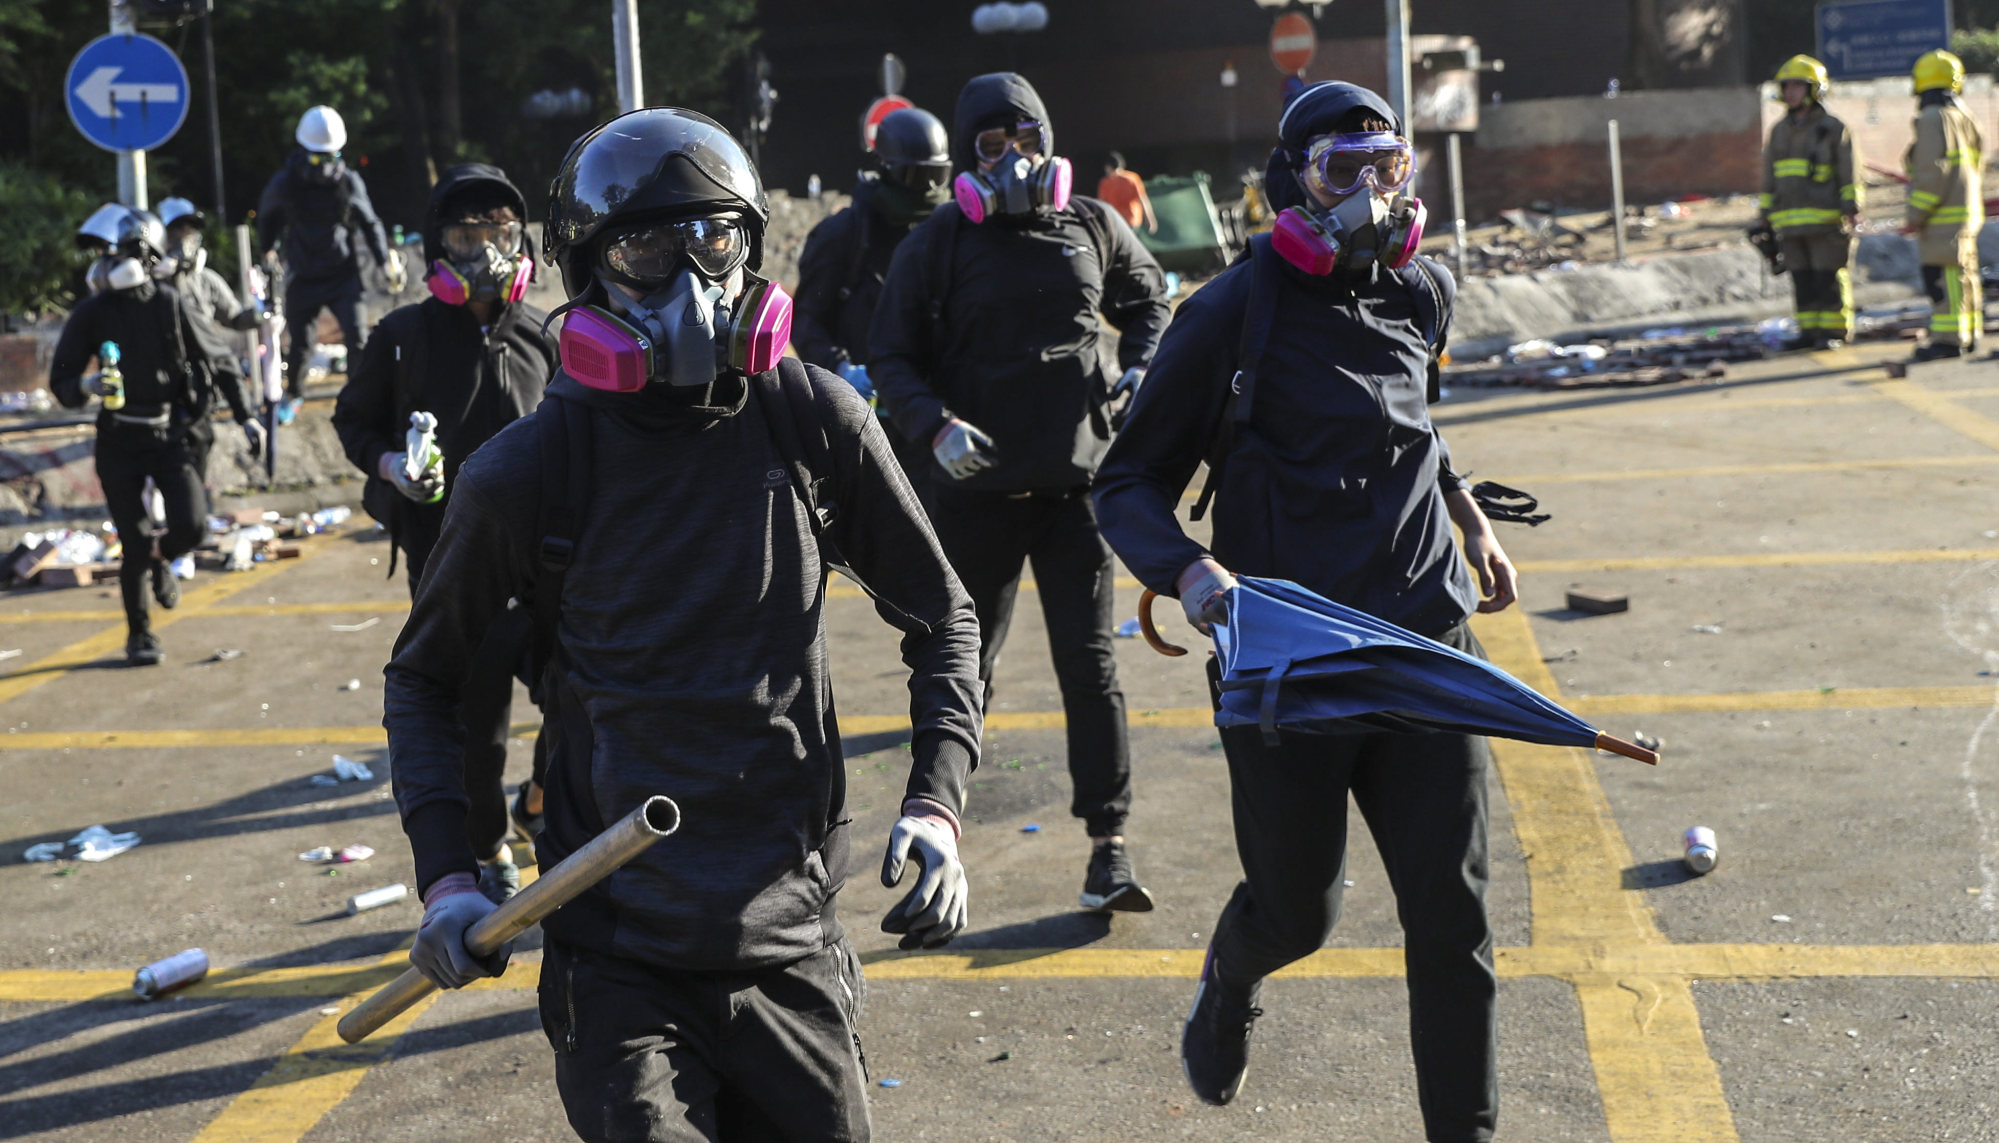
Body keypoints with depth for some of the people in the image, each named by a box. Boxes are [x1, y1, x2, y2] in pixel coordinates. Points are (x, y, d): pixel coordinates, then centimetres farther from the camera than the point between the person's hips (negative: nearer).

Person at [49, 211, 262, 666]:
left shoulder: (172, 306, -3)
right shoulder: (92, 313, -3)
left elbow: (222, 362, 6)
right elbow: (60, 380, -1)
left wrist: (246, 417, 3)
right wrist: (86, 385, -23)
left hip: (168, 435, 0)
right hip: (118, 440, 0)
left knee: (191, 525, -14)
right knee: (134, 545, 0)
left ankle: (158, 560, 24)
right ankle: (139, 633, 21)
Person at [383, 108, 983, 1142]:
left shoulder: (816, 423, -3)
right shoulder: (524, 473, -7)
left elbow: (939, 618, 9)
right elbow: (424, 677, 8)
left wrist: (936, 805, -4)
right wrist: (445, 874, -4)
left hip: (788, 941, 2)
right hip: (617, 961, -2)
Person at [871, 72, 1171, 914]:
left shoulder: (1093, 227, 5)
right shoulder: (938, 243, -2)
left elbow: (1147, 302, 20)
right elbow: (891, 355, -1)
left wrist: (1138, 370, 1)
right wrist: (937, 426, -18)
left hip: (1076, 480, 1)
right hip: (976, 488, -1)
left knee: (1088, 660, 1)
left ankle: (1108, 845, 8)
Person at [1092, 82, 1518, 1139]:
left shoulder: (1422, 293, 9)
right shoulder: (1233, 313, -9)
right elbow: (1129, 481, -5)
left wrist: (1469, 521, 31)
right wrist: (1187, 571, -23)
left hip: (1425, 644, 4)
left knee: (1452, 914, 1)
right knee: (1297, 912, 9)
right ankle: (1227, 986, 46)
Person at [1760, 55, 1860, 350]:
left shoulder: (1833, 129, -1)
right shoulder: (1779, 132, 16)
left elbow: (1849, 172, -5)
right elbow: (1769, 179, 20)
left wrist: (1852, 208, -15)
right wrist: (1764, 217, 16)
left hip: (1825, 220, -5)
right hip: (1791, 222, 5)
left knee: (1829, 277, -4)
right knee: (1802, 279, 6)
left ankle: (1834, 332, 0)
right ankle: (1810, 331, 12)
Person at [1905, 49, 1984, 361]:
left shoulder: (1933, 119, -12)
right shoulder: (1966, 117, 16)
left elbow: (1933, 172, -19)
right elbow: (1977, 167, 20)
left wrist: (1917, 215, -17)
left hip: (1943, 215, -9)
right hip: (1968, 211, 9)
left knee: (1943, 274, -11)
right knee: (1964, 271, 14)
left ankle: (1949, 338, -14)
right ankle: (1970, 334, 19)